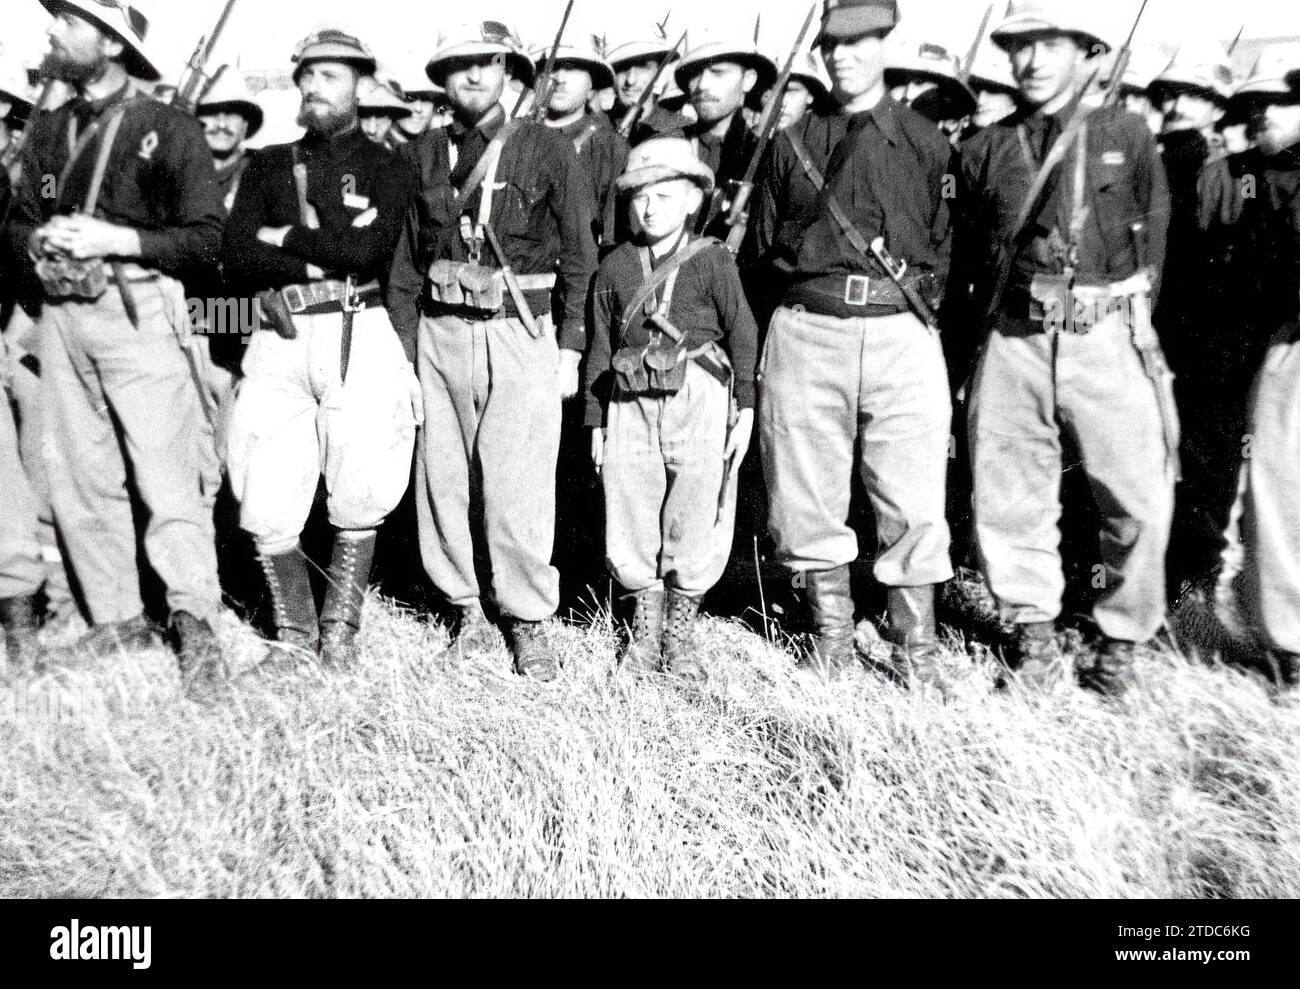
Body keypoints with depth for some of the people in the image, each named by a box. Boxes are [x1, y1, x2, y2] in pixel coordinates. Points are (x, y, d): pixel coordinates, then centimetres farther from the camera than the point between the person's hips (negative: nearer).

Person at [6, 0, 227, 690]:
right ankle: (116, 619, 19)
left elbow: (208, 238, -7)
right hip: (60, 317, 6)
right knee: (77, 479, 8)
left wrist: (117, 239, -14)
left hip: (138, 310, -6)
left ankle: (194, 624, -1)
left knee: (167, 476, -9)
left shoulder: (168, 129, 0)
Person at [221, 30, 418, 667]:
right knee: (267, 504, -2)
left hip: (358, 336, -2)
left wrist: (285, 239, -1)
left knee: (357, 496, -3)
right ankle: (292, 634, 16)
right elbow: (236, 258, 4)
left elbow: (370, 248, -9)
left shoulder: (384, 166, 10)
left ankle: (340, 632, 13)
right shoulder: (269, 165, 18)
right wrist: (329, 252, -6)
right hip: (281, 338, 3)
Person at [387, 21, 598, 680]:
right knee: (443, 480, 5)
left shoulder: (546, 149, 2)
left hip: (521, 332, -3)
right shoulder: (422, 155, 11)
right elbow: (404, 256, 13)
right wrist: (405, 341, 5)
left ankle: (527, 621, 8)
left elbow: (579, 254, 2)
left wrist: (570, 348, -2)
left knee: (519, 488, -6)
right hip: (440, 332, 4)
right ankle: (466, 606, 21)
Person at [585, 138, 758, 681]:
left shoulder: (713, 260, 3)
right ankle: (644, 634, 23)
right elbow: (600, 347, 13)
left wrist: (745, 410, -2)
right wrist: (595, 421, 11)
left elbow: (743, 336, 3)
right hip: (631, 404, 3)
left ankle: (679, 636, 19)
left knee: (694, 522, 0)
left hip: (698, 397, -2)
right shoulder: (614, 267, 11)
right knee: (632, 521, 5)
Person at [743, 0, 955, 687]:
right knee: (810, 500, 3)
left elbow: (948, 244, 15)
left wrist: (919, 292, 4)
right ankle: (831, 639, 20)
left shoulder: (926, 141, 14)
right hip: (807, 332, 1)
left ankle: (915, 651, 11)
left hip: (900, 331, -1)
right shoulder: (792, 143, 15)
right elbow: (757, 251, 17)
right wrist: (801, 263, 4)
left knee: (913, 504, -3)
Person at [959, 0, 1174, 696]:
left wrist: (1129, 318, 8)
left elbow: (1155, 238, 12)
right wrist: (1002, 307, 7)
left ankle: (1122, 639, 19)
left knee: (1138, 497, -1)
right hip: (1013, 340, 2)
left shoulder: (1126, 135, 8)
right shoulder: (985, 149, 11)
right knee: (1008, 495, 3)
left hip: (1109, 335, -1)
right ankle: (1034, 630, 20)